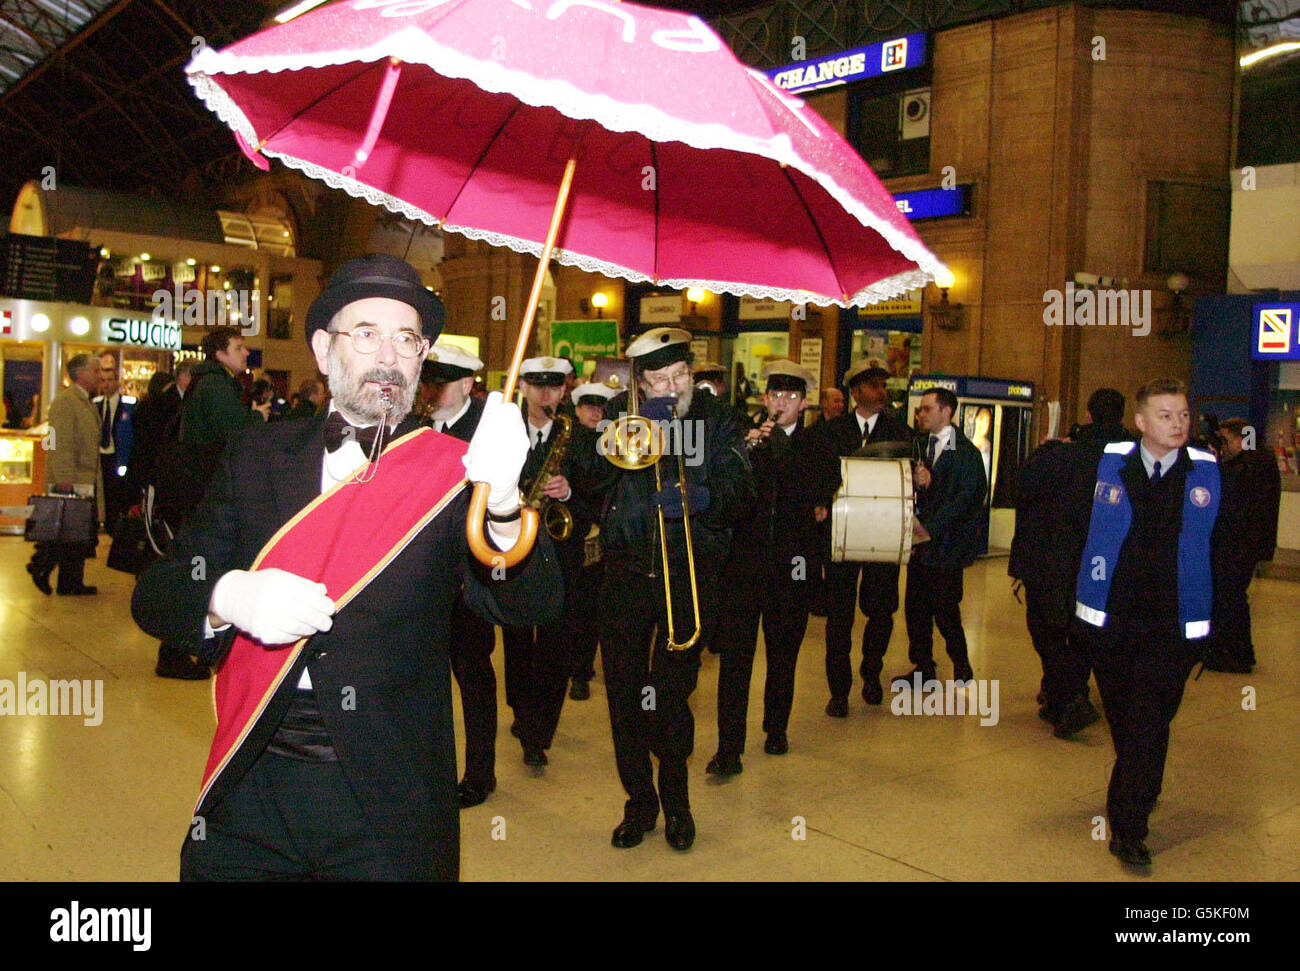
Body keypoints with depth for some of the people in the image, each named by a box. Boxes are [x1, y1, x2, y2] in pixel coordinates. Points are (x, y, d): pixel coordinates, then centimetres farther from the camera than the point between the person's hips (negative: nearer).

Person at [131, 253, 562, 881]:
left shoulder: (453, 472, -6)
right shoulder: (259, 457, 4)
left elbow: (532, 604, -19)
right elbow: (153, 595, 3)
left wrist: (502, 504, -39)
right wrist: (230, 596, -19)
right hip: (249, 795, 3)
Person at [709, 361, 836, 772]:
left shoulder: (818, 448, 6)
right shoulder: (742, 438, 5)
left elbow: (823, 497, 4)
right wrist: (747, 448, -15)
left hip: (791, 568, 1)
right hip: (744, 564, -1)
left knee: (783, 657, 14)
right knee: (734, 657, -5)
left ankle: (776, 729, 33)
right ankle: (729, 750, -1)